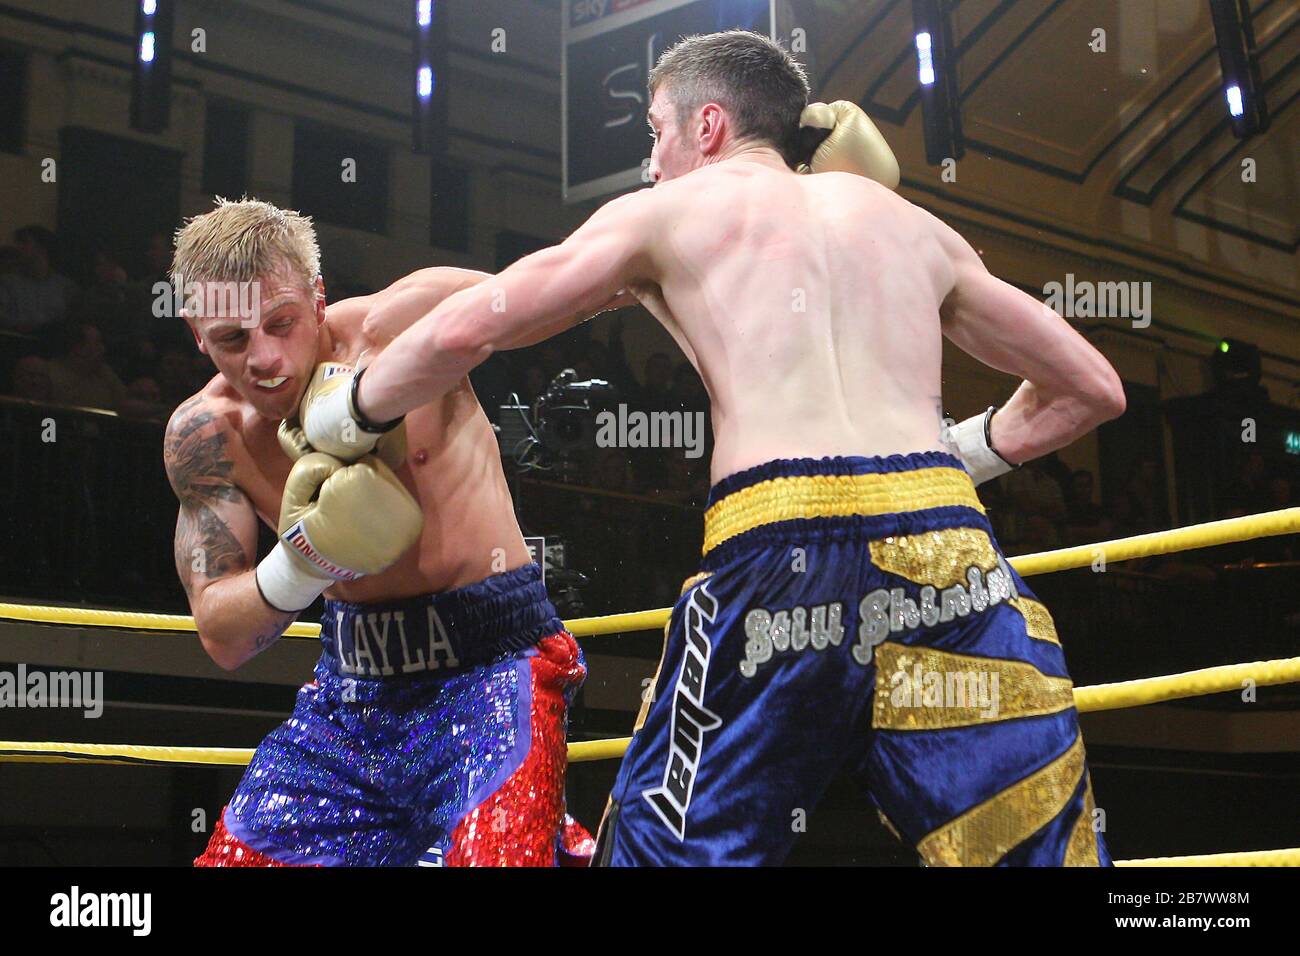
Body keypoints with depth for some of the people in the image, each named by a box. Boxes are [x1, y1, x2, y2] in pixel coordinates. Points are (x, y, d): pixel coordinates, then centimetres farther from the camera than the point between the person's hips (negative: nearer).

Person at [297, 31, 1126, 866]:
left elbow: (464, 329, 12)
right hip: (948, 555, 3)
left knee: (663, 843, 9)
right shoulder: (917, 226, 26)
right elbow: (1092, 386, 27)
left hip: (777, 553, -2)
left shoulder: (667, 213, 18)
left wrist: (346, 417, 28)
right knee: (1039, 845, 4)